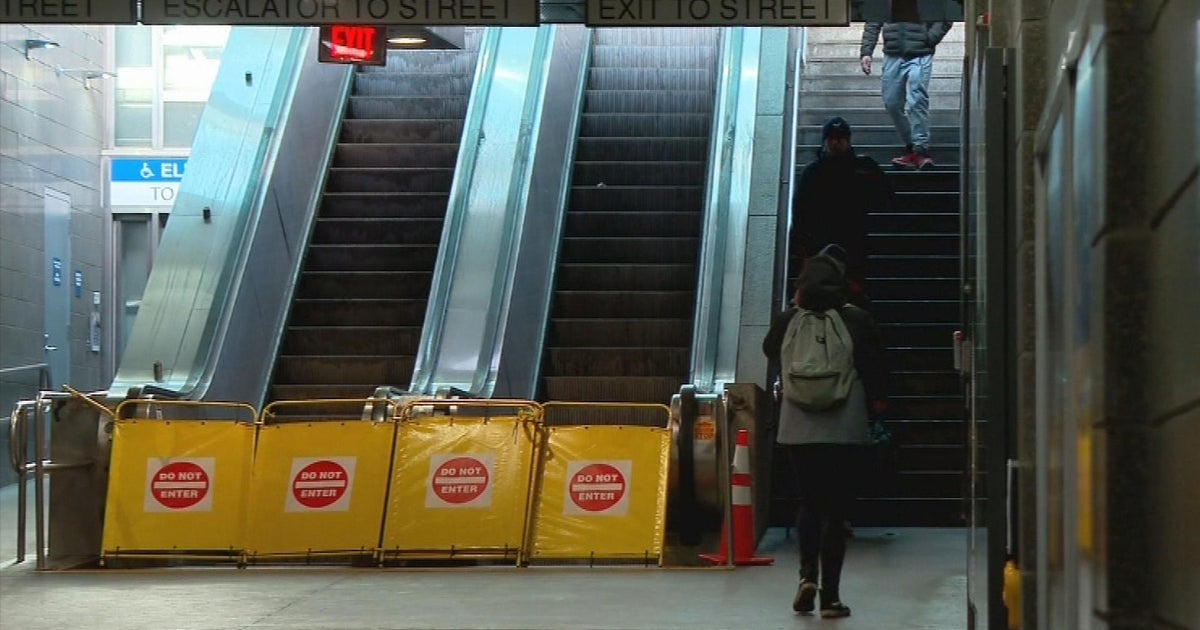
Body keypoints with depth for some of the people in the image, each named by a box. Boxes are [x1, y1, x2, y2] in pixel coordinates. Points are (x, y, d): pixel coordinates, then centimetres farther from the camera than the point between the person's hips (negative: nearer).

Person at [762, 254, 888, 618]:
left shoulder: (787, 321, 0)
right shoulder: (857, 321, -4)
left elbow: (769, 350, 20)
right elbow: (874, 368, -2)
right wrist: (876, 404, 13)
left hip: (797, 428, 2)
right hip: (844, 430, -2)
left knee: (809, 503, 17)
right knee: (836, 510, 3)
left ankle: (808, 574, -1)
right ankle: (830, 595, 2)